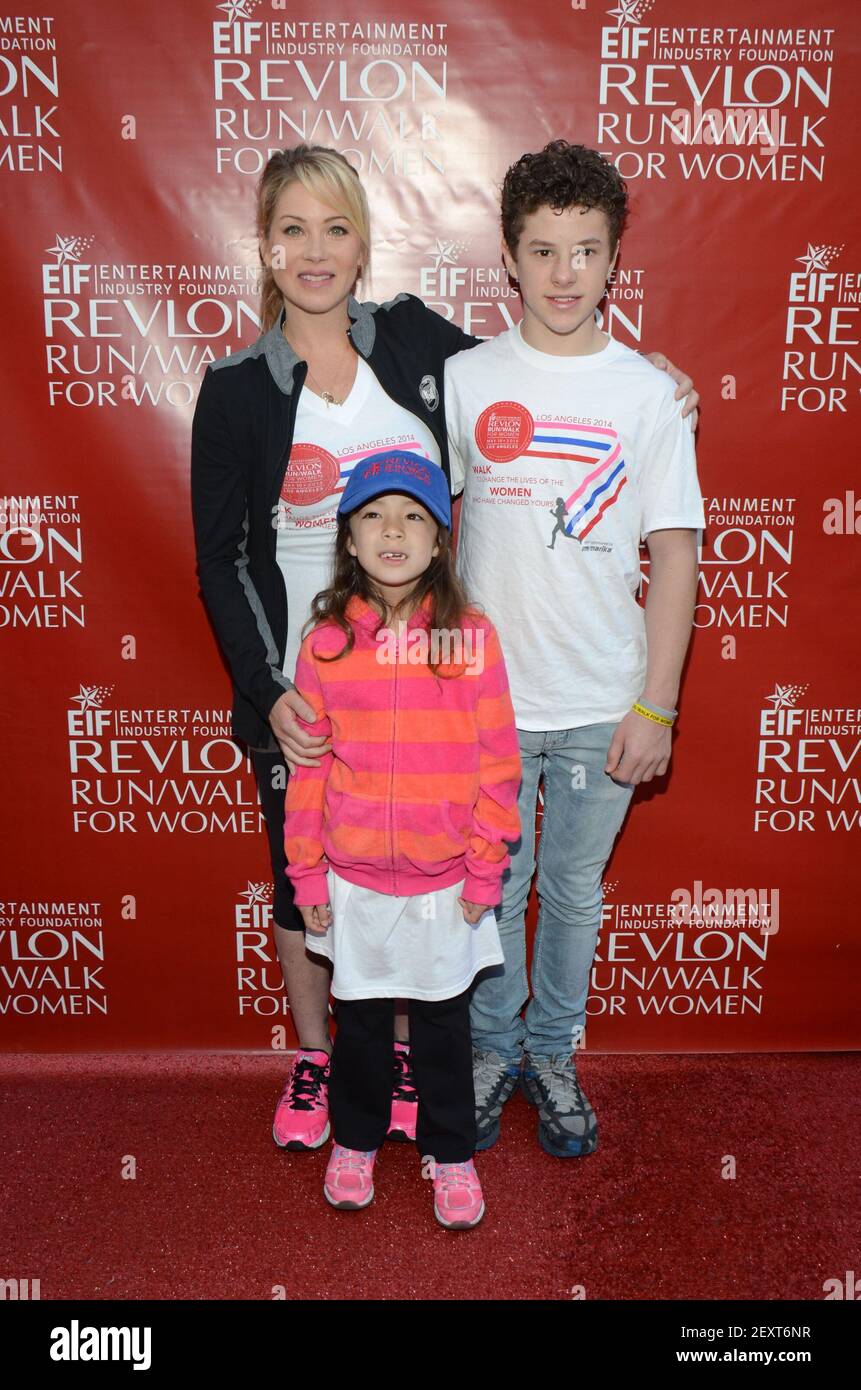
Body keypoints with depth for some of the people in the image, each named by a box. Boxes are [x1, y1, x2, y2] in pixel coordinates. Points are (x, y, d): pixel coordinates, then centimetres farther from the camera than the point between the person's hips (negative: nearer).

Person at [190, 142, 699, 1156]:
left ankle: (404, 1051, 38)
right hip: (297, 686, -1)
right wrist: (267, 690, -13)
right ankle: (313, 1057, 38)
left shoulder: (415, 338, -1)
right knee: (303, 878, 13)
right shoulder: (235, 388, -4)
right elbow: (219, 559, -3)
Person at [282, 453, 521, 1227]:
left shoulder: (472, 638, -10)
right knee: (360, 1017, 18)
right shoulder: (326, 642, -6)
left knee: (443, 1020, 15)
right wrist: (307, 875, 1)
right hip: (353, 880, 1)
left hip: (446, 881, -1)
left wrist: (485, 870, -5)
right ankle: (355, 1140, 42)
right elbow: (308, 766, -2)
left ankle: (451, 1154, 37)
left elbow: (497, 762, -7)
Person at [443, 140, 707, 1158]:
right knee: (492, 887, 14)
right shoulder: (463, 379, -1)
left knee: (574, 891, 15)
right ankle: (493, 1049, 37)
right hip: (485, 696, 0)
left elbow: (673, 553, -2)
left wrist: (655, 705, -6)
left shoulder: (646, 392, -2)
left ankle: (552, 1055, 37)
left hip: (603, 705, 0)